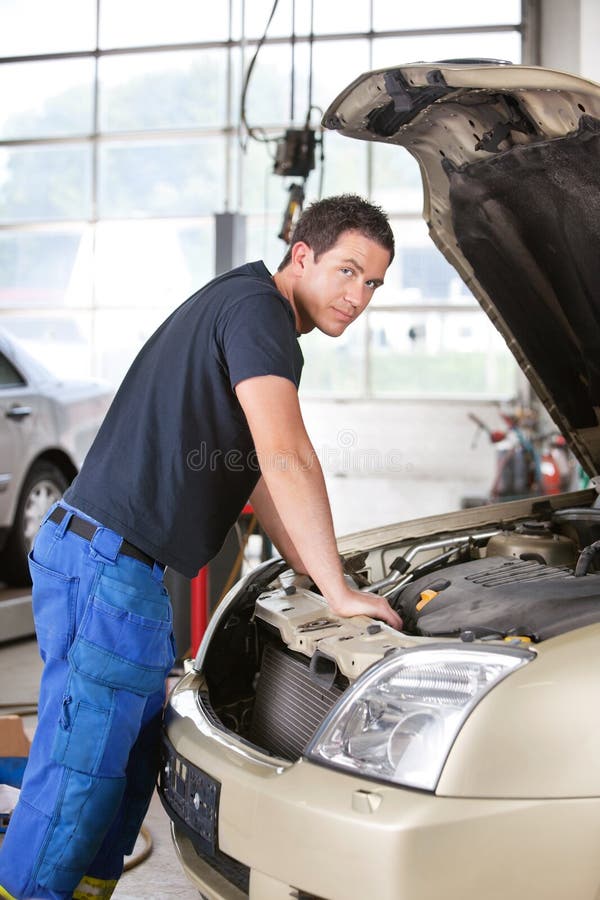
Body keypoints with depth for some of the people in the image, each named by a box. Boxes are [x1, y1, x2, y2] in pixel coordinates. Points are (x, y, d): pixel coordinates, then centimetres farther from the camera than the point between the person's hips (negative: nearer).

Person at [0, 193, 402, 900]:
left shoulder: (237, 307, 21)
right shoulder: (255, 308, -11)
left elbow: (257, 475, 24)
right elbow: (287, 460, -23)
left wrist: (321, 583, 20)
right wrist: (340, 592, -17)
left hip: (111, 559, 11)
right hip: (107, 562, -11)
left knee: (130, 767, 18)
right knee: (78, 776, -4)